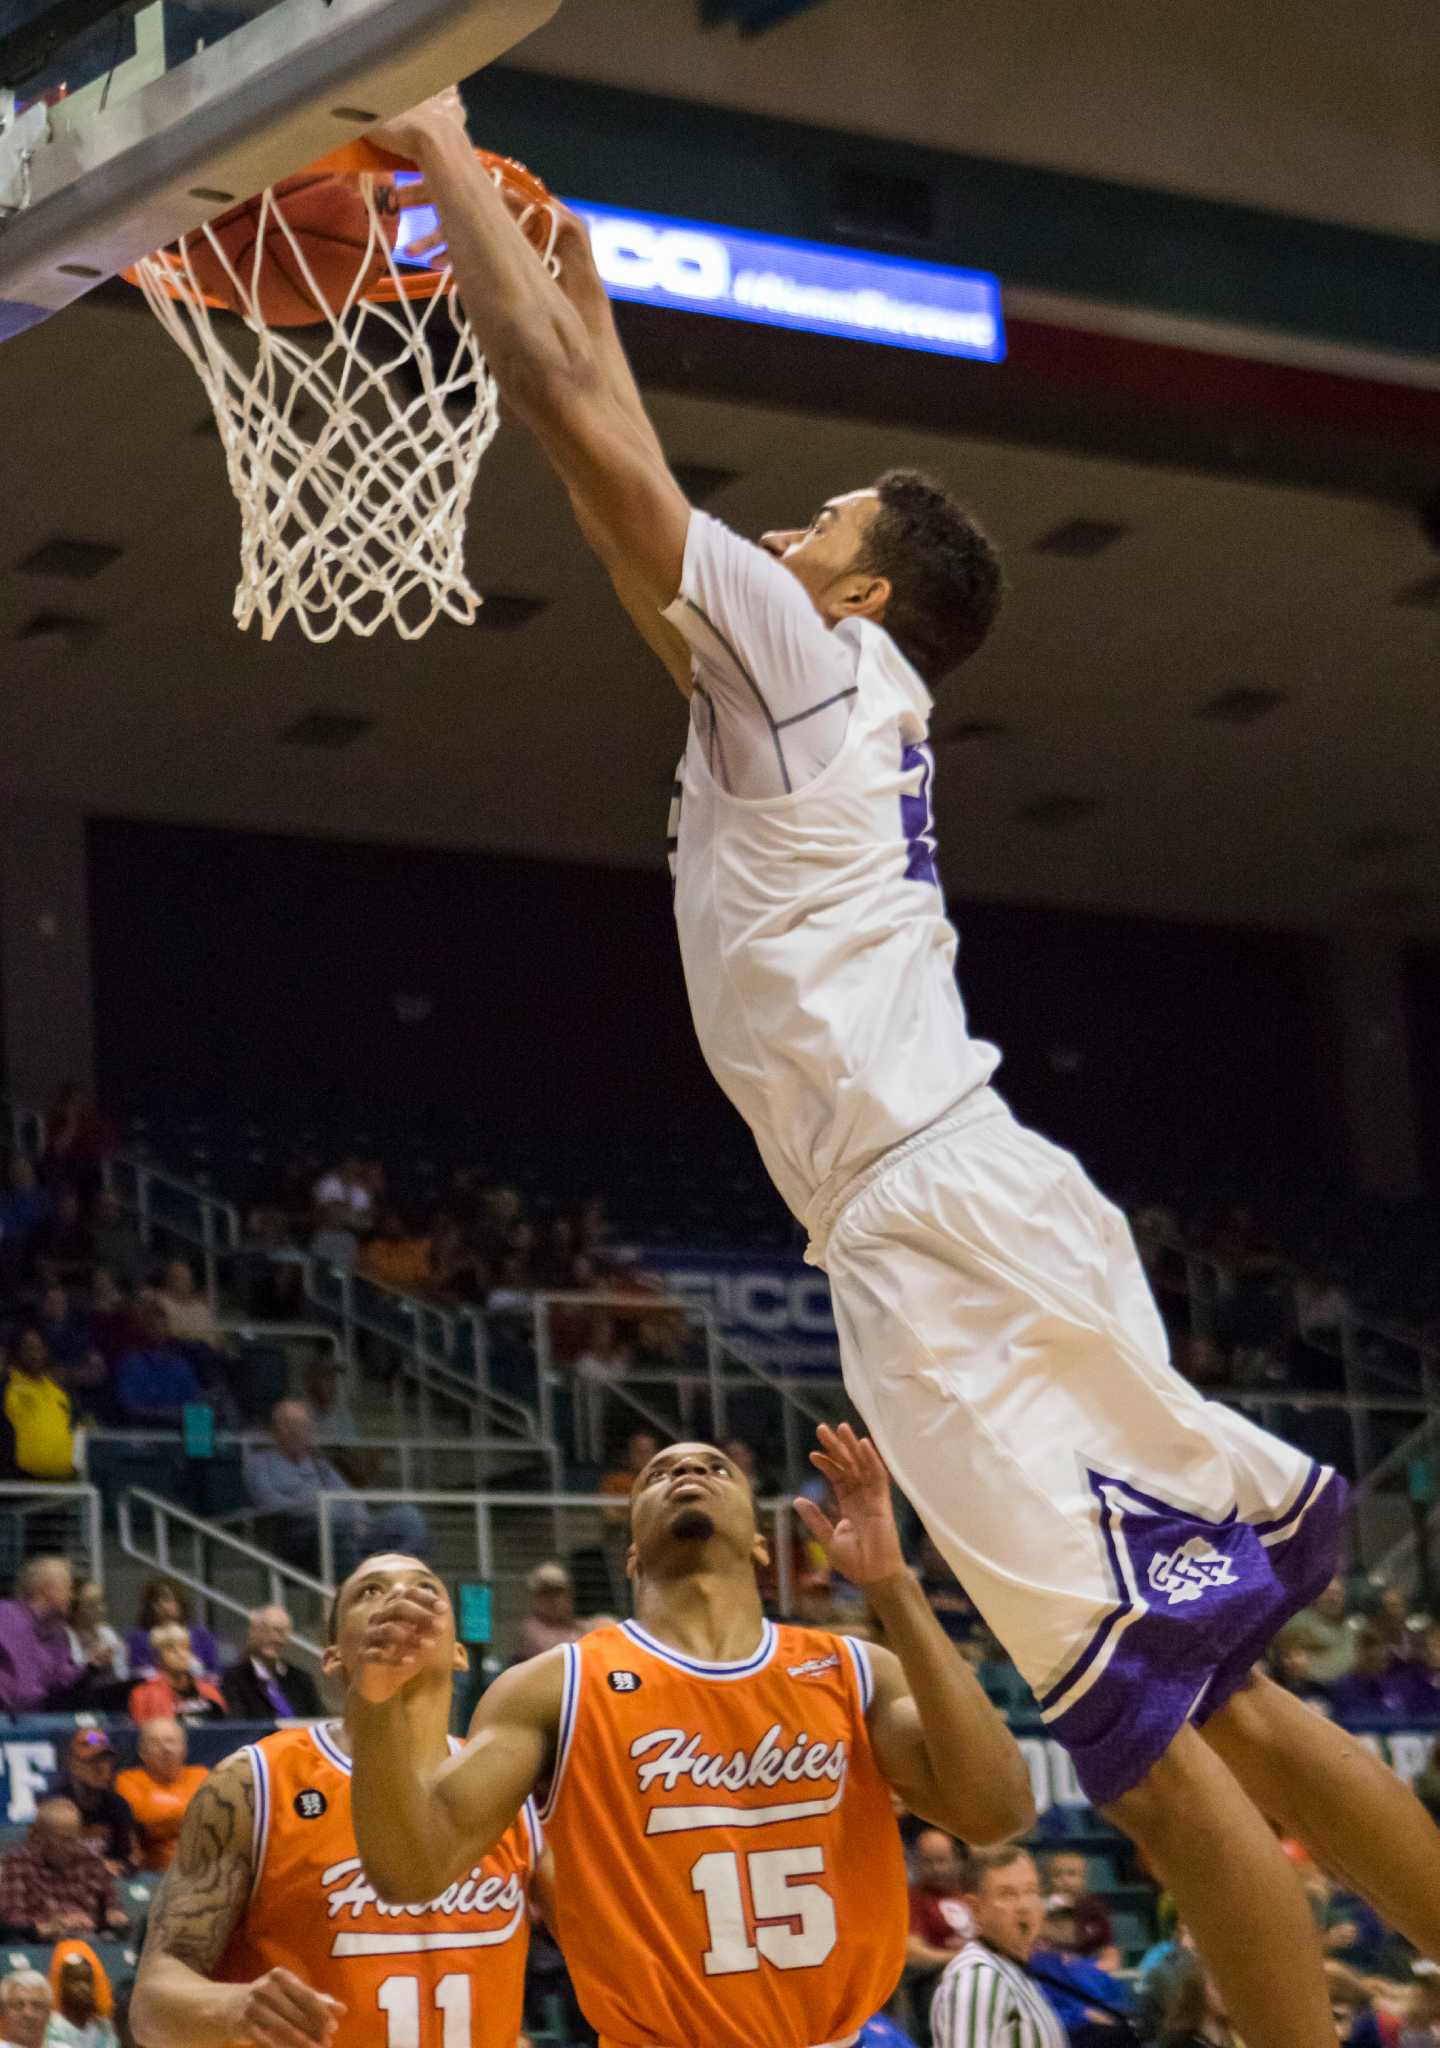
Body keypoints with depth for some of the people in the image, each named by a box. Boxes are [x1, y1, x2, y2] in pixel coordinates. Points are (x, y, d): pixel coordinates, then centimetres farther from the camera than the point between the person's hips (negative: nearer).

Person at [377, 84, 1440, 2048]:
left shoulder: (806, 652, 2)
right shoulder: (833, 700, 24)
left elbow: (570, 419, 0)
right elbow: (630, 488, 39)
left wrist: (446, 156, 9)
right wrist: (586, 294, 44)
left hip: (953, 1227, -10)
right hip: (947, 1225, 10)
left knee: (1150, 1712, -11)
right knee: (1207, 1690, 9)